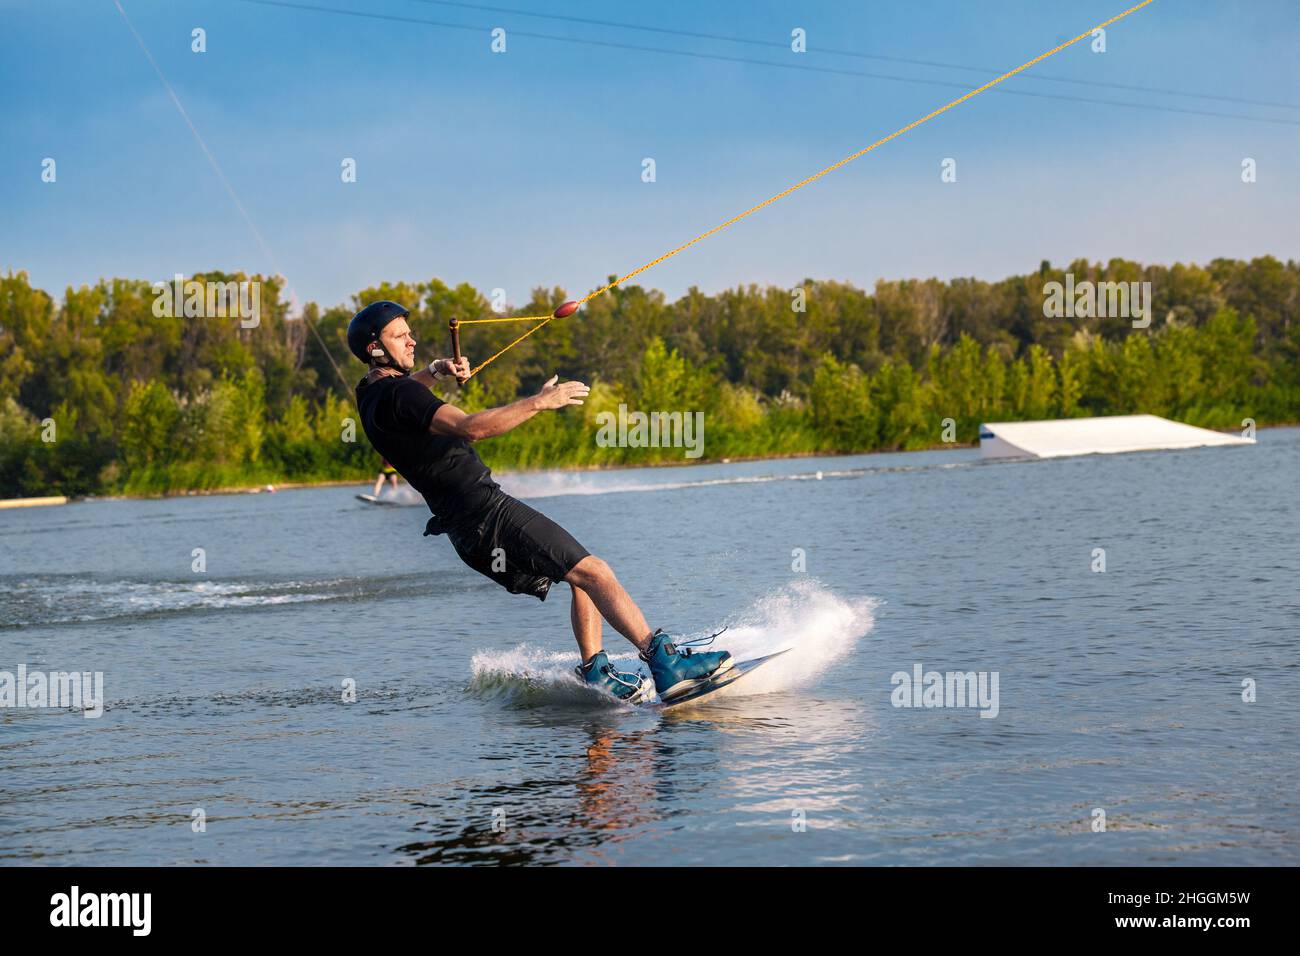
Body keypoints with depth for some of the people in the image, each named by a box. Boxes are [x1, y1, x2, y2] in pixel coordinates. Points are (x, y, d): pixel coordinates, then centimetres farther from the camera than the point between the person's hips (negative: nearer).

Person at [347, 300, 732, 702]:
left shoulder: (372, 393, 14)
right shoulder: (398, 396, -17)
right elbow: (470, 428, -29)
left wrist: (434, 371, 27)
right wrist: (539, 402, -24)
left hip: (467, 527, 11)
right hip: (485, 513, -11)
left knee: (583, 576, 17)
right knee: (593, 572, -15)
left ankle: (596, 673, 10)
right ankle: (666, 661, -25)